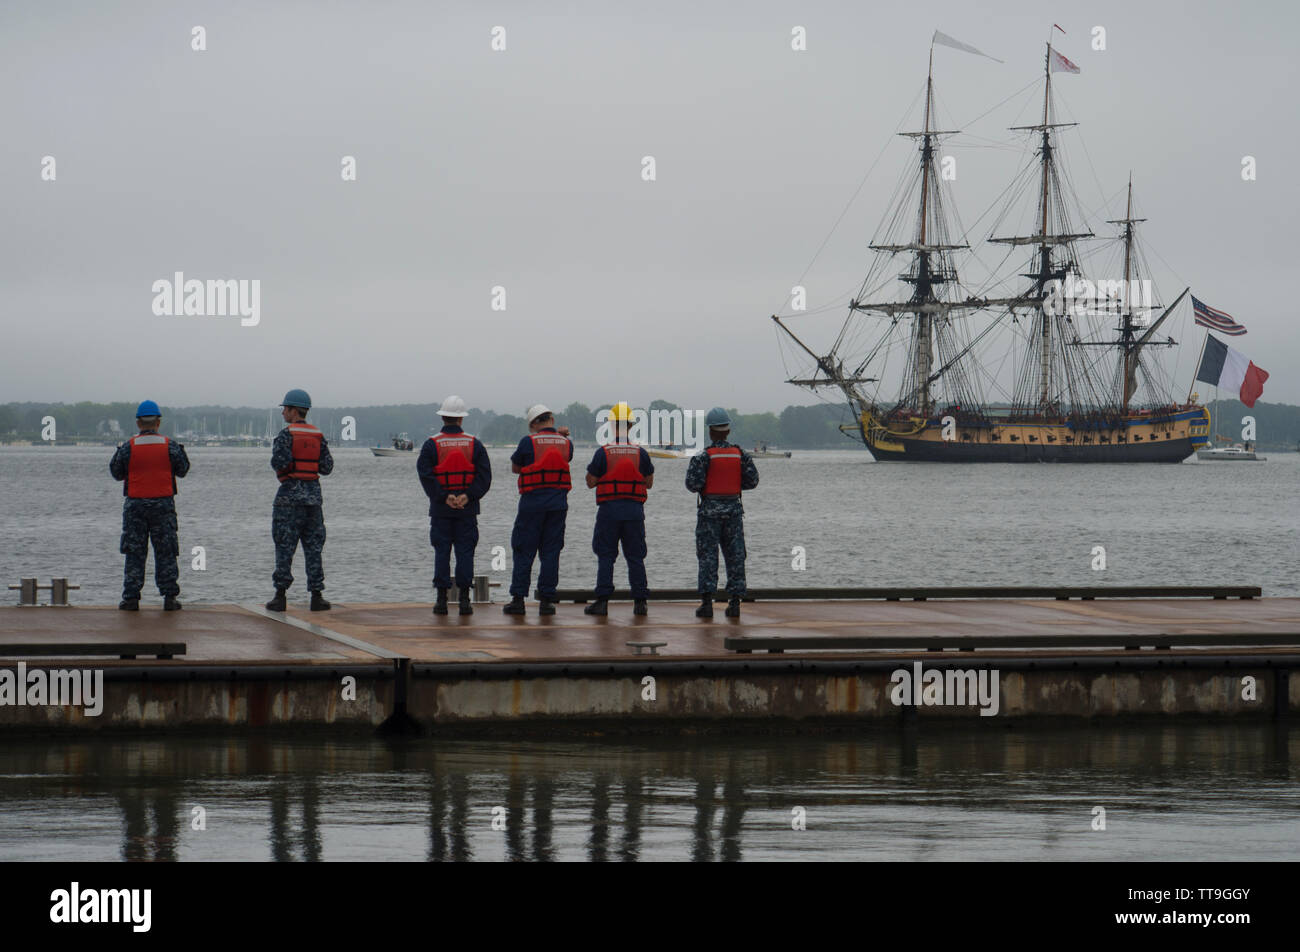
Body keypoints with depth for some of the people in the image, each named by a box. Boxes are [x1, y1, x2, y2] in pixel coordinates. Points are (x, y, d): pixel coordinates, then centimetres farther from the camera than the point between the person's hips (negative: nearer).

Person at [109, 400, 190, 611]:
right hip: (163, 505, 1)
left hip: (135, 505, -1)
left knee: (134, 553, 4)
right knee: (165, 553, 6)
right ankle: (169, 597, 2)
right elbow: (182, 471, 7)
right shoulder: (169, 446, -3)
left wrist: (118, 454, 20)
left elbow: (117, 473, 3)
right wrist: (181, 452, 23)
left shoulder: (128, 447, -5)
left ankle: (131, 598, 0)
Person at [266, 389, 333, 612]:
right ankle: (317, 595, 3)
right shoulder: (318, 436, 8)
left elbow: (280, 462, -20)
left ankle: (280, 595, -3)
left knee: (284, 546, -1)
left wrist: (278, 462, 3)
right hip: (313, 495, 4)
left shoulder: (286, 434, -8)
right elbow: (327, 467, 4)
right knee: (313, 547, 7)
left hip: (290, 495, -4)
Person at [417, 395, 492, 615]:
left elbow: (426, 475, -11)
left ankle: (442, 599, 1)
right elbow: (484, 476, -4)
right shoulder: (474, 444, 3)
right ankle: (464, 599, 0)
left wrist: (444, 497, -12)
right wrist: (468, 496, -10)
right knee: (465, 552, 3)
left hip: (440, 509, -1)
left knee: (442, 553, 3)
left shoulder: (431, 445, -2)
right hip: (468, 509, 1)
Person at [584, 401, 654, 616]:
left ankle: (602, 600, -2)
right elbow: (649, 483, 9)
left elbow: (590, 482, -1)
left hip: (609, 510, -2)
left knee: (605, 556, 3)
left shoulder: (603, 453, -7)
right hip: (634, 510, 2)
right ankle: (640, 602, 7)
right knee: (635, 557, 8)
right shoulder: (641, 453, 0)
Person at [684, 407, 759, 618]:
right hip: (733, 508, 3)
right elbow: (752, 480, 4)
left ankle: (707, 601, -6)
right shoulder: (740, 455, 2)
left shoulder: (704, 456, -10)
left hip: (710, 509, -3)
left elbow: (693, 484, -15)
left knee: (708, 556, 0)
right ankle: (735, 602, 5)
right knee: (735, 555, 7)